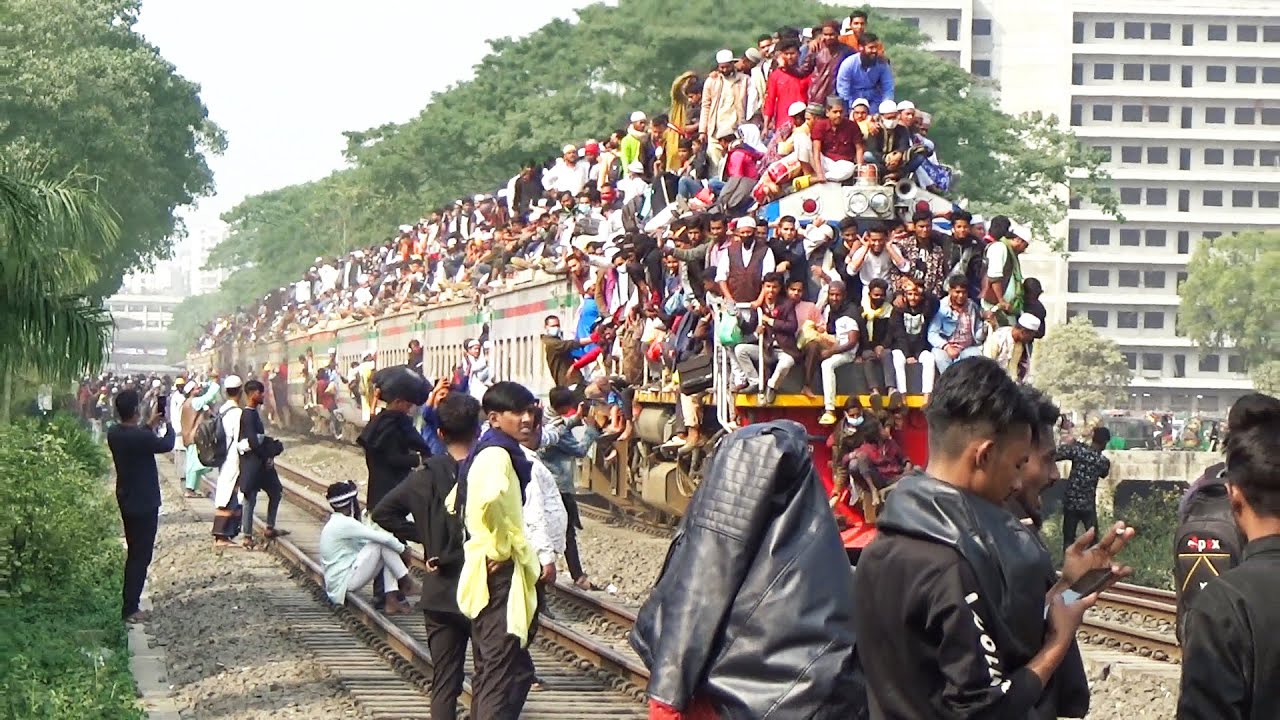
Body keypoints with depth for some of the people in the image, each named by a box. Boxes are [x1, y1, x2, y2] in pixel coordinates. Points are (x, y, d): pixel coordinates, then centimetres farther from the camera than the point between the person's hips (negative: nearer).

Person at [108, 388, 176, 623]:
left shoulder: (114, 434, 0)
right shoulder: (139, 437, -25)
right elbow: (166, 445, -9)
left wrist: (149, 426, 21)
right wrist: (168, 427, 10)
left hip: (127, 501, 9)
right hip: (143, 503, -9)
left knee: (135, 553, 19)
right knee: (141, 557, -2)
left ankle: (130, 605, 24)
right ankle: (130, 609, 0)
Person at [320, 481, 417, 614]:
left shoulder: (335, 523, 15)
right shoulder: (345, 523, -16)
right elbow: (383, 538, -18)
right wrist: (402, 549, 0)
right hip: (344, 582, -10)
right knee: (384, 544, -13)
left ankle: (392, 601, -2)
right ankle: (406, 582, 2)